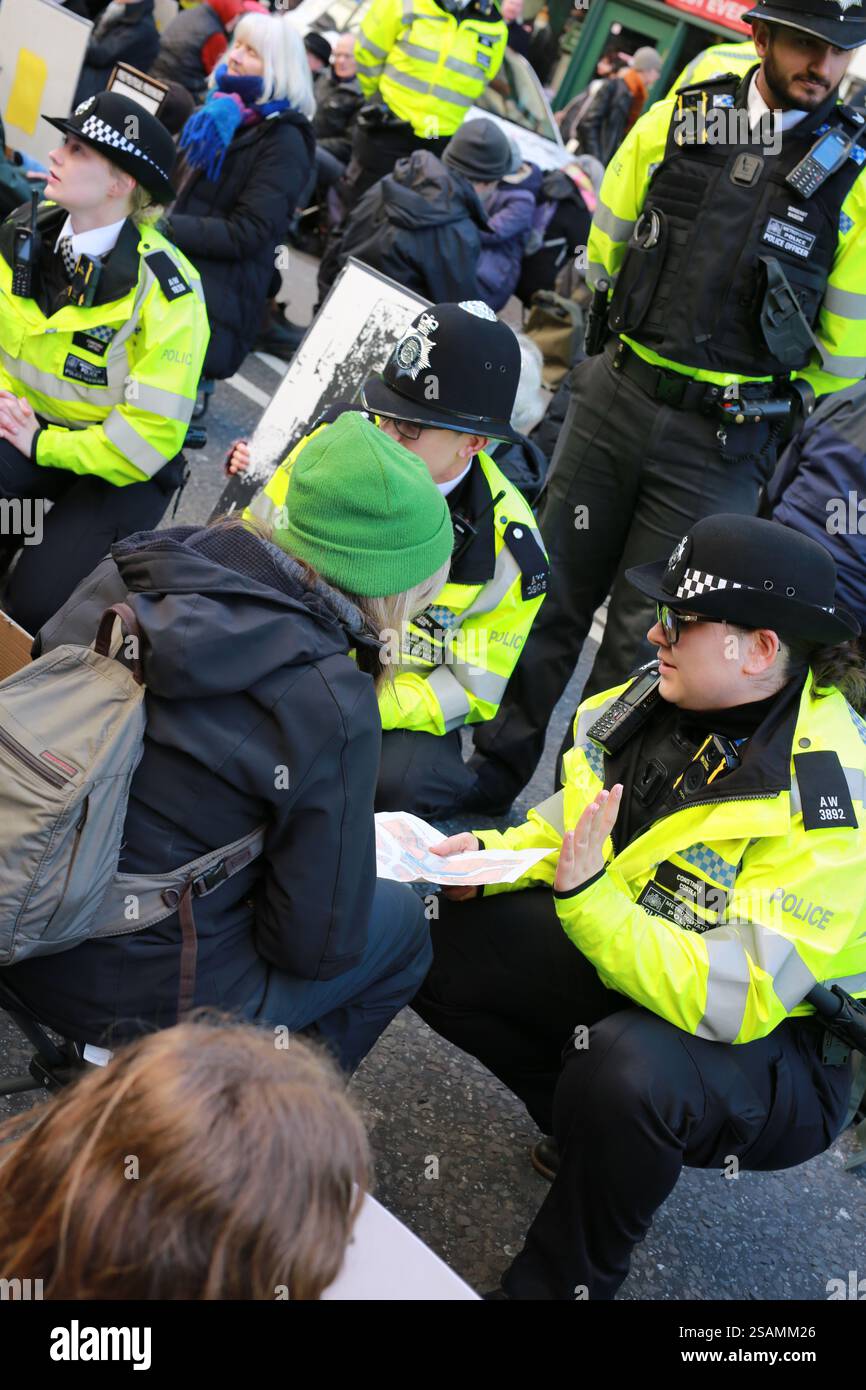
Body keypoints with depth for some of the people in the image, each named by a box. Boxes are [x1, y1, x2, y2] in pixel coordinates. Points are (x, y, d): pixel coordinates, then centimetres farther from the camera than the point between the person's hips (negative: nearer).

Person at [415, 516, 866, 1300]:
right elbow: (572, 828, 9)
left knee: (626, 1068, -38)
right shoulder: (666, 700, -8)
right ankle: (591, 1129, 16)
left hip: (778, 1039, -7)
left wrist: (588, 896, -40)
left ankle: (562, 1281, -8)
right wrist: (490, 856, -9)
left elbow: (730, 1004, -35)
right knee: (443, 948, -5)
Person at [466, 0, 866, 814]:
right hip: (612, 400, 3)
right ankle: (492, 771, 27)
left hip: (724, 442, -2)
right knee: (555, 595, 12)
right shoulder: (678, 120, 1)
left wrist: (778, 418, 4)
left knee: (639, 640, 4)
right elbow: (604, 249, 13)